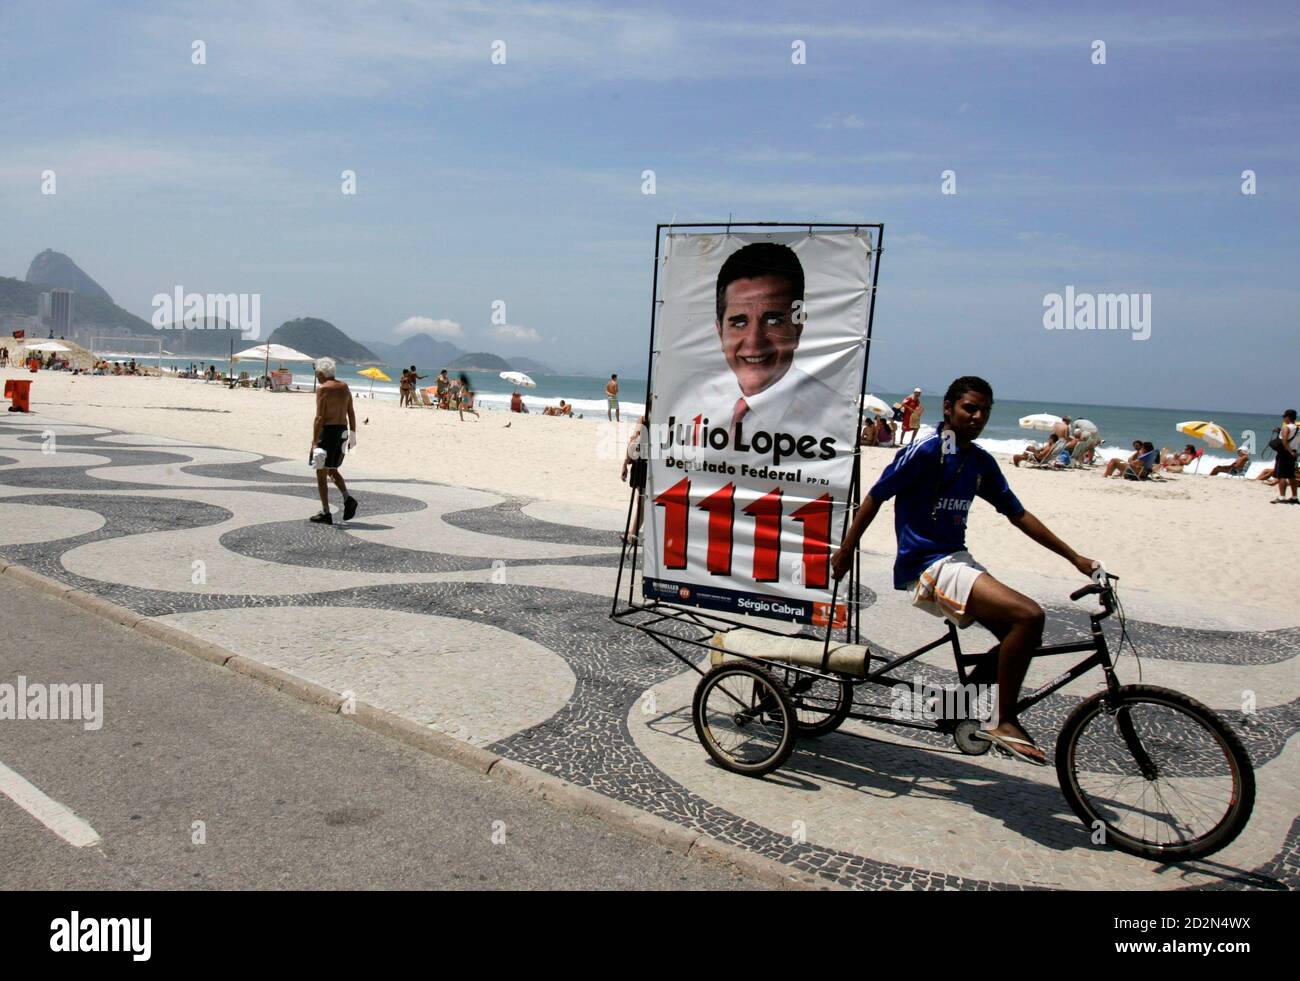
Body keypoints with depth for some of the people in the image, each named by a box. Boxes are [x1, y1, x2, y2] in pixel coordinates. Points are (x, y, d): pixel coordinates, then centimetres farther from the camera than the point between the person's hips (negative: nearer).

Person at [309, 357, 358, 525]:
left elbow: (319, 417, -17)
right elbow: (351, 413, 10)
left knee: (321, 473, 4)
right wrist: (353, 435, 16)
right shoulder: (344, 387, 9)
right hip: (342, 431, 7)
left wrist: (314, 442, -16)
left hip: (327, 431, -7)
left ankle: (326, 514, 5)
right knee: (332, 470, 22)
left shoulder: (322, 388, -11)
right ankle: (347, 498, 0)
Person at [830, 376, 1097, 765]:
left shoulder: (981, 462, 10)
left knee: (1023, 636, 4)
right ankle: (1005, 723, -8)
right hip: (926, 567, -9)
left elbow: (1018, 514, 15)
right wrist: (846, 551, -4)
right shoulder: (926, 451, -13)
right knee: (1028, 615, -21)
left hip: (957, 559, 9)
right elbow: (875, 496, -8)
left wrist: (1075, 558, 13)